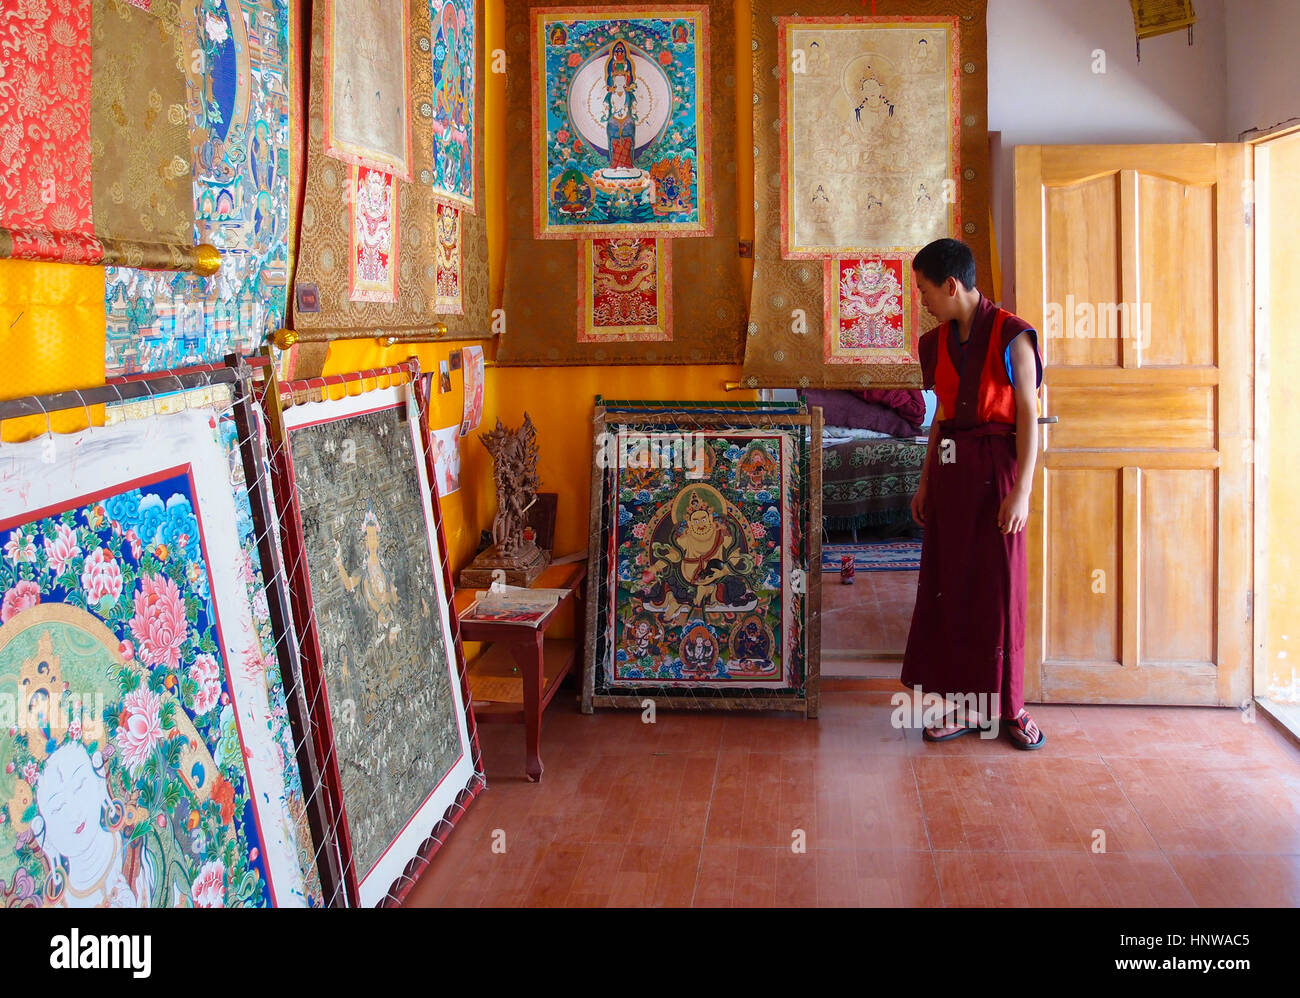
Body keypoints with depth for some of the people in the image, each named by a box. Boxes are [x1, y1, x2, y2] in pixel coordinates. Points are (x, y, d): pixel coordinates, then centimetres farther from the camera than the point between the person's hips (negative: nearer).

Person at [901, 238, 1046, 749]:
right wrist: (925, 482, 14)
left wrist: (1021, 491, -17)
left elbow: (1028, 418, -11)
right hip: (950, 468, 6)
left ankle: (1009, 705, 12)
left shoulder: (1011, 336, -8)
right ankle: (962, 703, 15)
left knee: (1001, 586, 0)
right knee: (949, 584, 6)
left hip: (996, 466, -6)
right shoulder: (937, 342, 10)